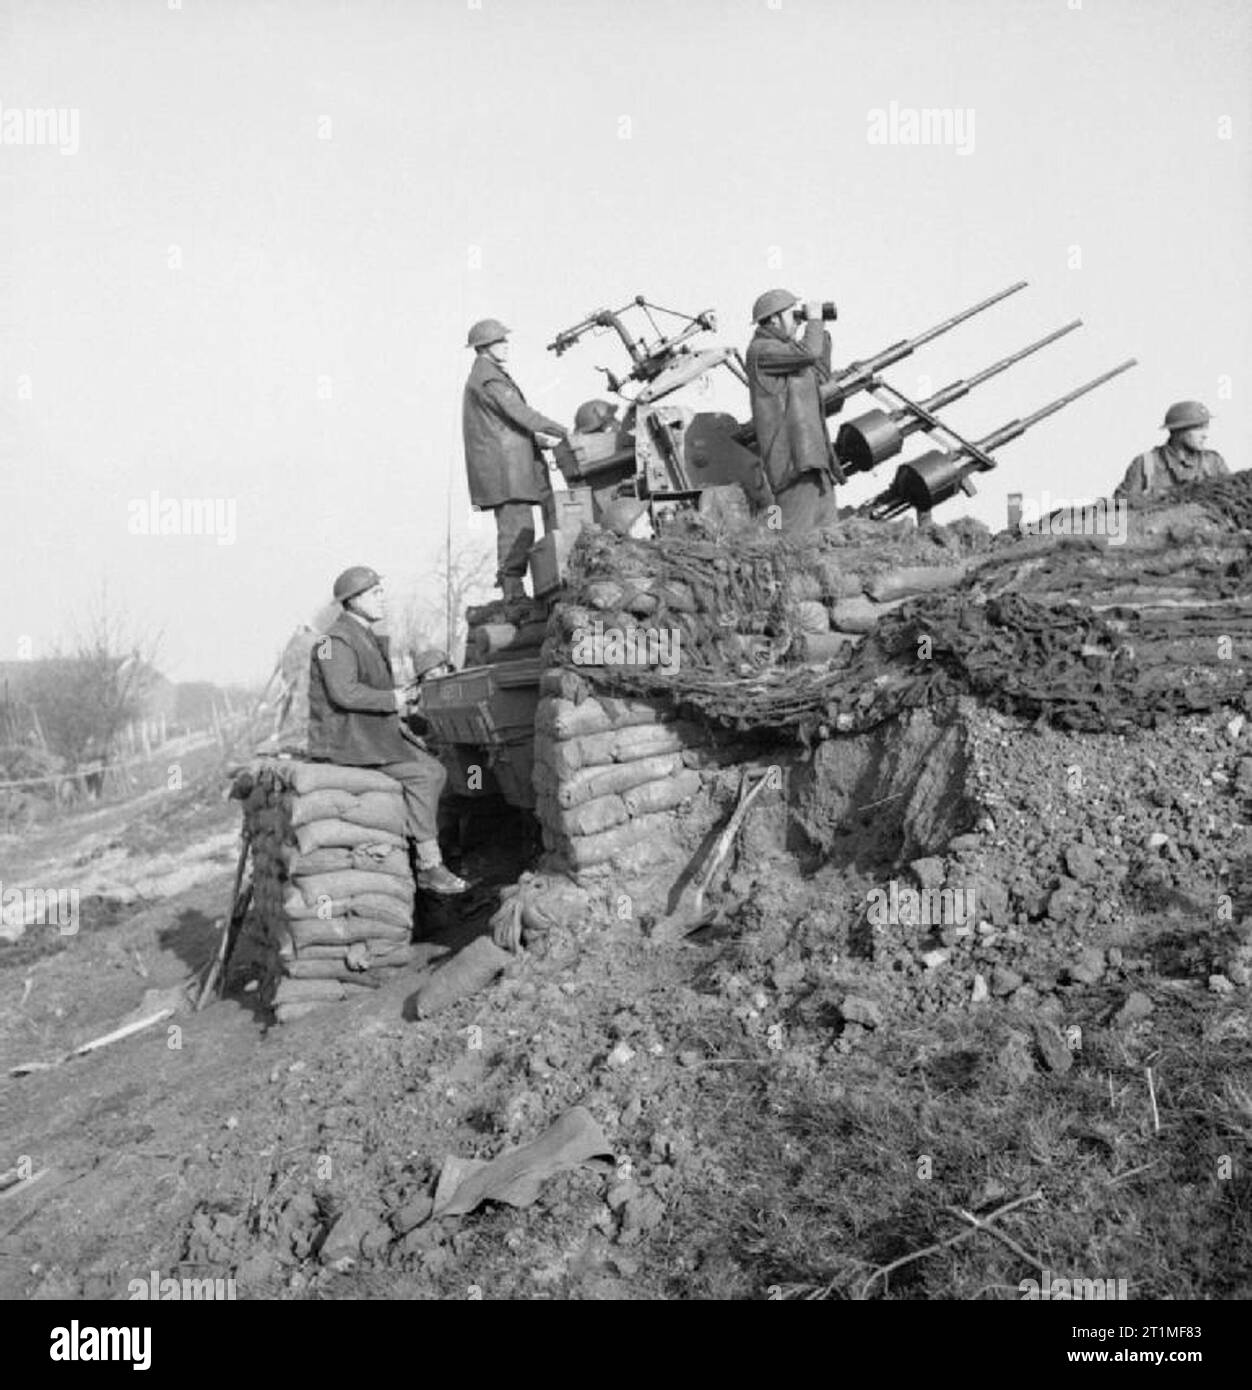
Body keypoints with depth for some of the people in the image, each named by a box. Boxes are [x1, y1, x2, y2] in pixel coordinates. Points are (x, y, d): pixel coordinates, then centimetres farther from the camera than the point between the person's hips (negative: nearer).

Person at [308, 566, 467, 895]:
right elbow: (344, 692, -28)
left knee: (435, 771, 2)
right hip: (345, 741, -10)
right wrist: (392, 700, -18)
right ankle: (430, 866, -12)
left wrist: (395, 718, 10)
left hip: (374, 732, 10)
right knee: (419, 776, -18)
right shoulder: (337, 640, -15)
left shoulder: (367, 637, 18)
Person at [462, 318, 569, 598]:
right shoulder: (489, 378, -9)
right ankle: (513, 591, -13)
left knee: (515, 529, 8)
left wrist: (539, 440, 15)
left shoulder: (480, 378, 25)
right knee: (518, 528, -12)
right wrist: (564, 432, -12)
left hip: (507, 465, 10)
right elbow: (520, 414, -16)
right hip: (504, 467, -10)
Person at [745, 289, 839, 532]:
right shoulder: (761, 350, -8)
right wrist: (814, 319, -3)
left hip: (811, 454, 10)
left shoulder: (784, 351, 22)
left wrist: (820, 331, 23)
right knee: (796, 524, -14)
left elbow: (820, 375, 30)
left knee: (824, 521, 7)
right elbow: (809, 352, -21)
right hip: (791, 456, -10)